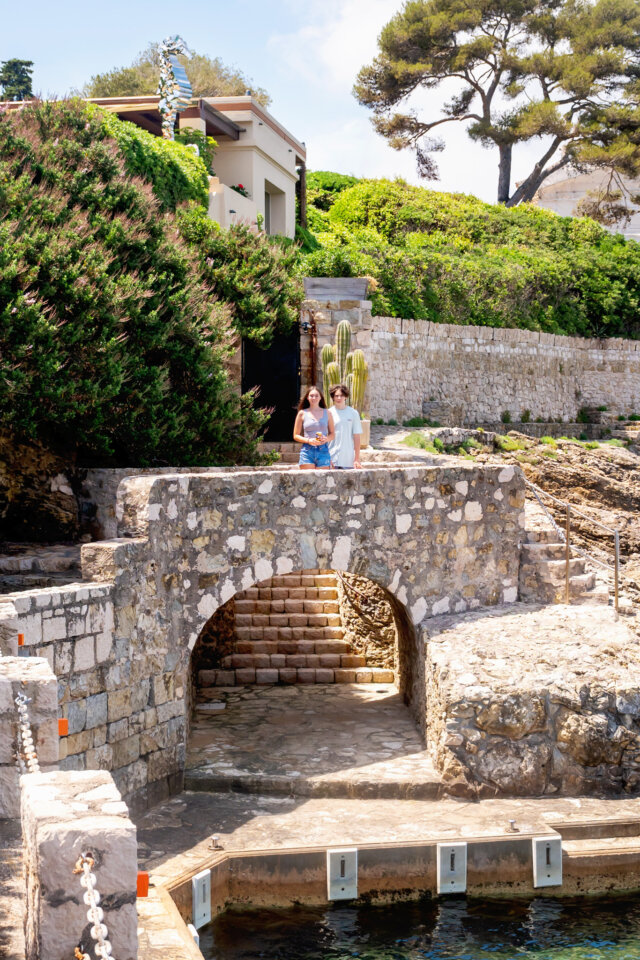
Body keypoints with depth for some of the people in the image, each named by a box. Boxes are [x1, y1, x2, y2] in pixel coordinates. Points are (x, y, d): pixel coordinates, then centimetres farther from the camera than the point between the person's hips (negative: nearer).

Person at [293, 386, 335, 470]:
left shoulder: (327, 413, 11)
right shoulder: (302, 413, 8)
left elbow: (332, 434, 14)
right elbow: (296, 436, 9)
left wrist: (326, 439, -9)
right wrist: (308, 440, -9)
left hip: (323, 451, 1)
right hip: (307, 451, -1)